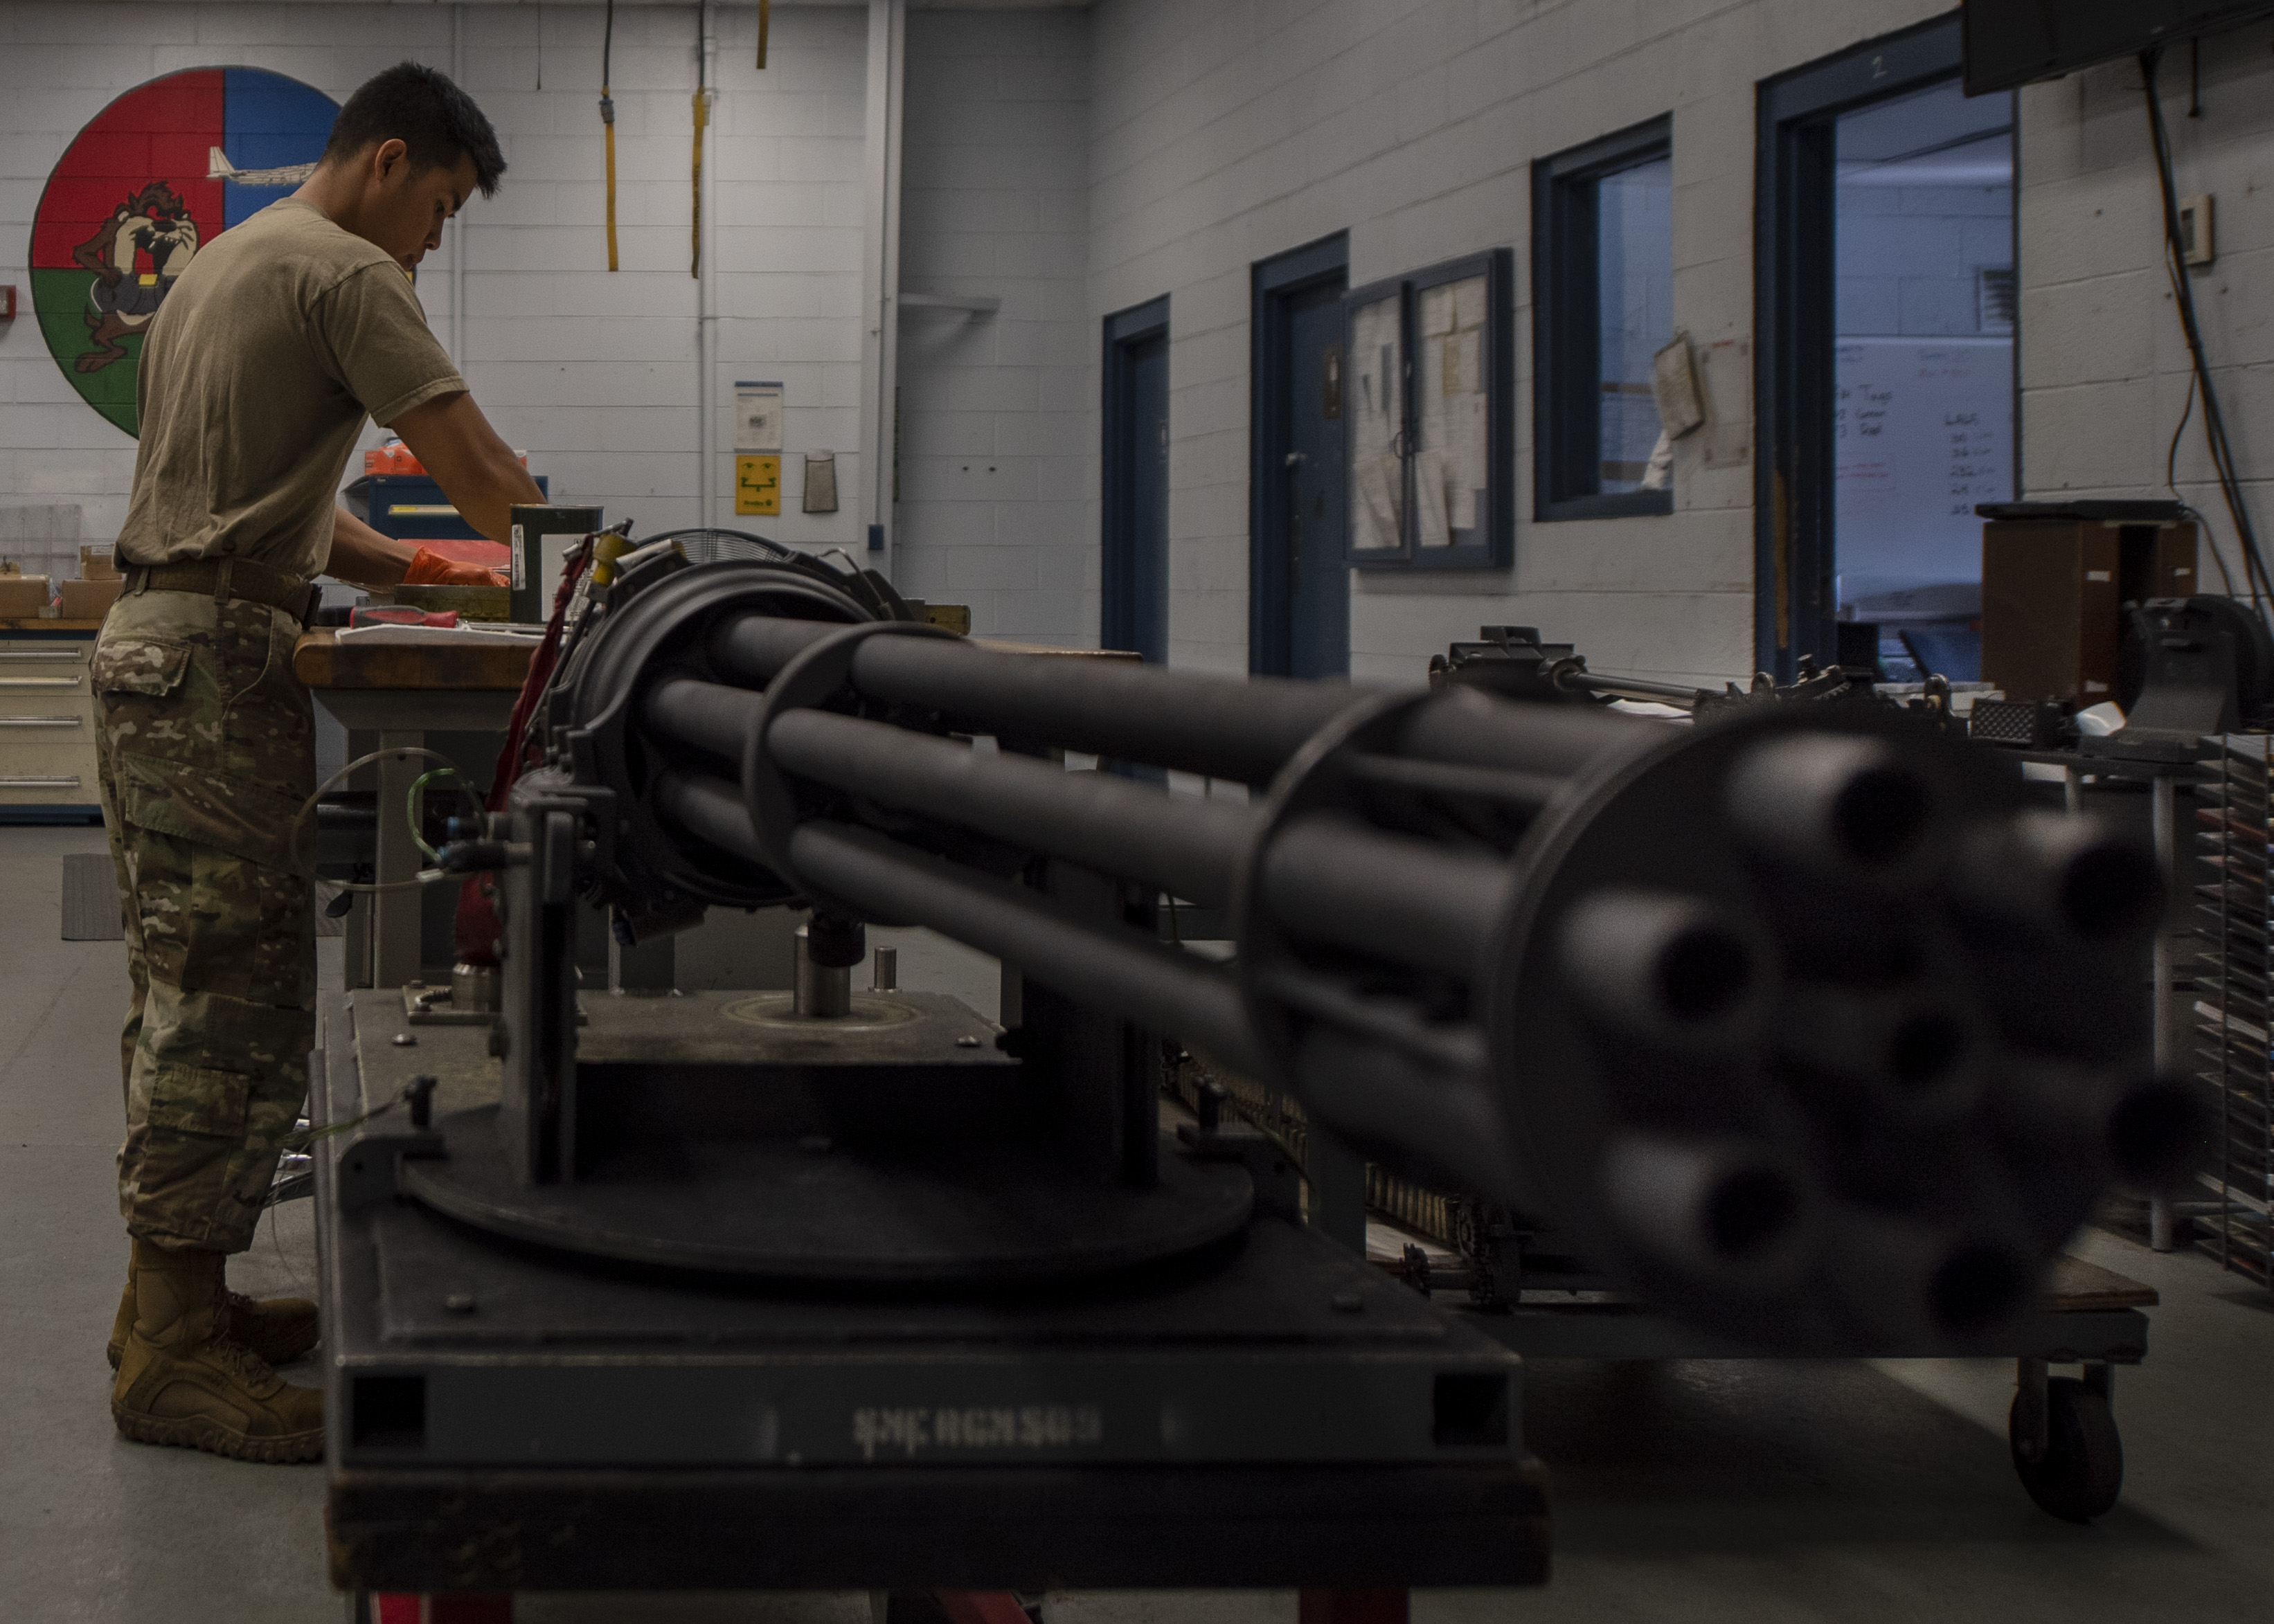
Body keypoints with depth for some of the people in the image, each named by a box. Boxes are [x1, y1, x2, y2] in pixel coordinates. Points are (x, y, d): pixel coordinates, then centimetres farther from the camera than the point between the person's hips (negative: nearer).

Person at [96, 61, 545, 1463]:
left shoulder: (233, 259, 23)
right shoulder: (346, 273, -9)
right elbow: (481, 472, -15)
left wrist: (405, 566, 18)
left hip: (157, 646, 11)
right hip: (218, 663, -11)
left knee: (194, 991, 12)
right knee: (232, 995, -10)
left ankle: (176, 1302, 16)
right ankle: (173, 1354, -9)